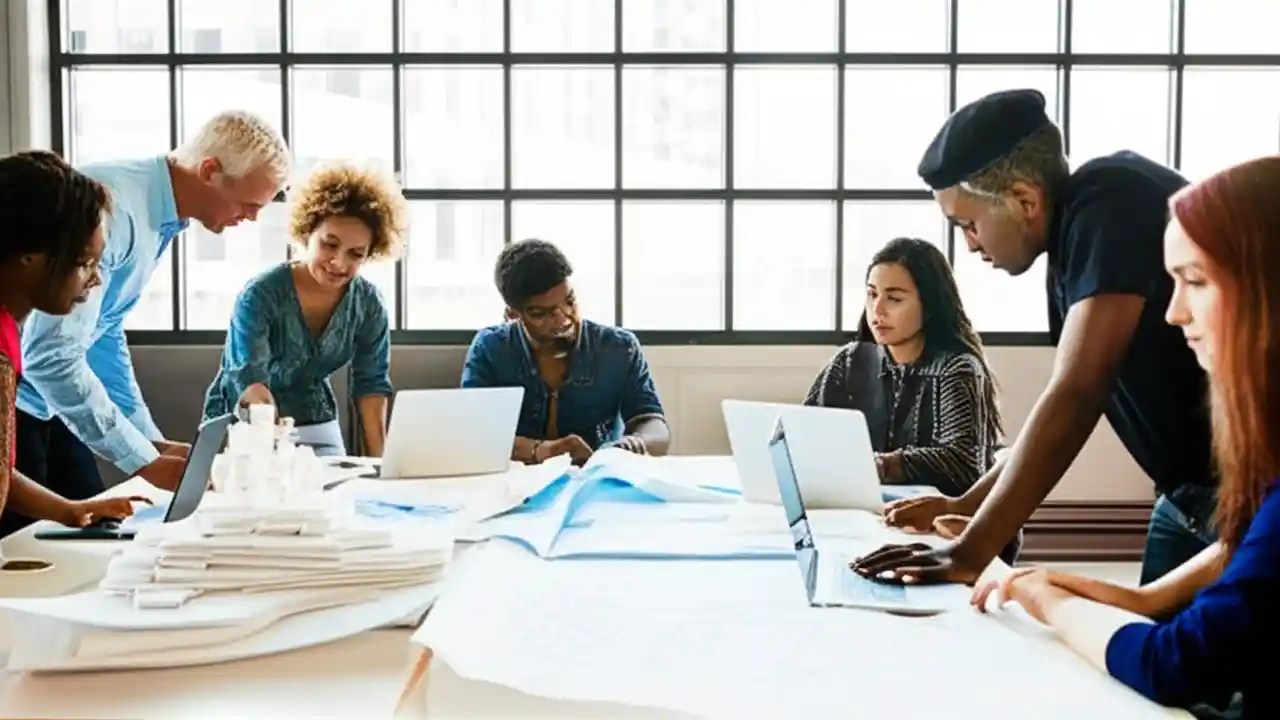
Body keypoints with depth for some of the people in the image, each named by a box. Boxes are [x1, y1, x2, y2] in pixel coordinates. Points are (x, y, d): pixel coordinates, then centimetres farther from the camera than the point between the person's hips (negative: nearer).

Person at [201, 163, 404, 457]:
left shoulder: (369, 304, -9)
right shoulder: (260, 295, -23)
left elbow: (372, 384, -4)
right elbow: (250, 377, -34)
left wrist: (378, 460, -14)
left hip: (315, 424, 4)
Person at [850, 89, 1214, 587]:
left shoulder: (1109, 206, -20)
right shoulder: (1072, 234, 7)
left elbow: (1076, 396, -28)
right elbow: (1066, 408, 15)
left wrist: (970, 553, -26)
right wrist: (963, 506, 12)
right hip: (1189, 493, 9)